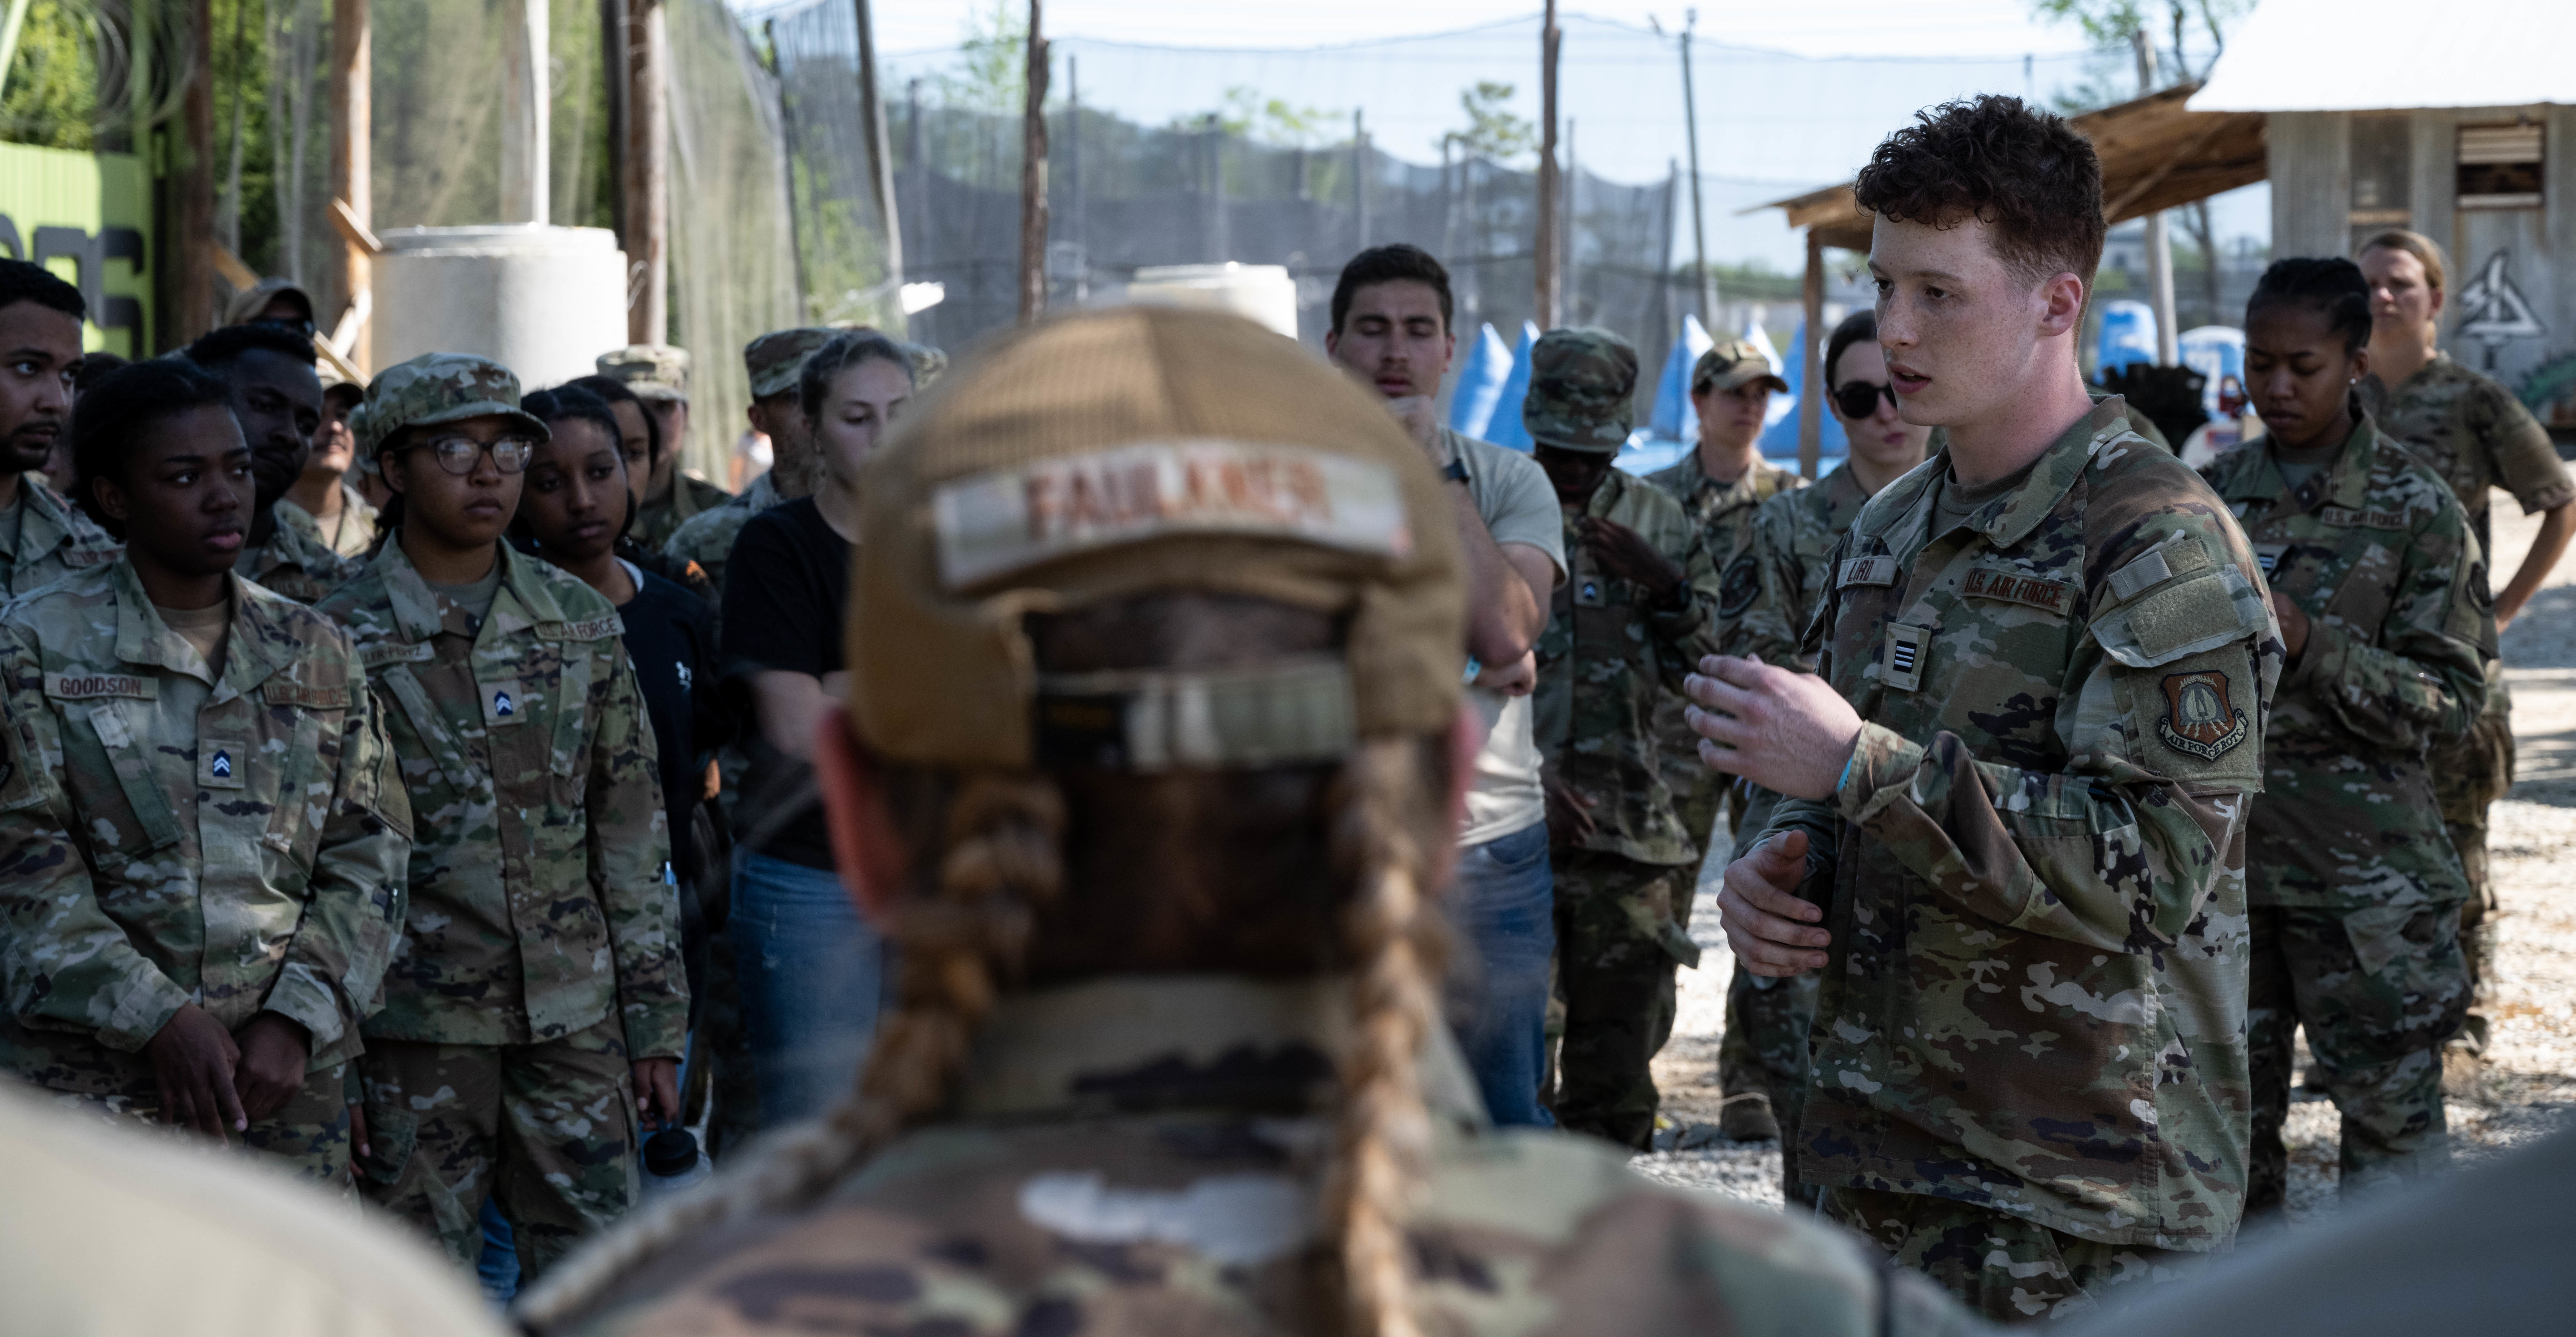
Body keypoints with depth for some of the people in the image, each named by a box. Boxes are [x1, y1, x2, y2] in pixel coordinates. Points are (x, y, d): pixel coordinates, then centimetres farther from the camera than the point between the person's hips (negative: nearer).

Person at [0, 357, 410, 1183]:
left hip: (291, 1078, 3)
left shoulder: (318, 652, 12)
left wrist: (298, 1016, -7)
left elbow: (369, 853, 8)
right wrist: (161, 1019, -15)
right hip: (100, 1083, -3)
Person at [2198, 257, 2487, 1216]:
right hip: (2227, 854, 4)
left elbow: (2452, 697, -9)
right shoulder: (2216, 494, 8)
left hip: (2363, 875, -4)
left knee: (2392, 1119, -2)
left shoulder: (2414, 508, -4)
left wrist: (2311, 646, -20)